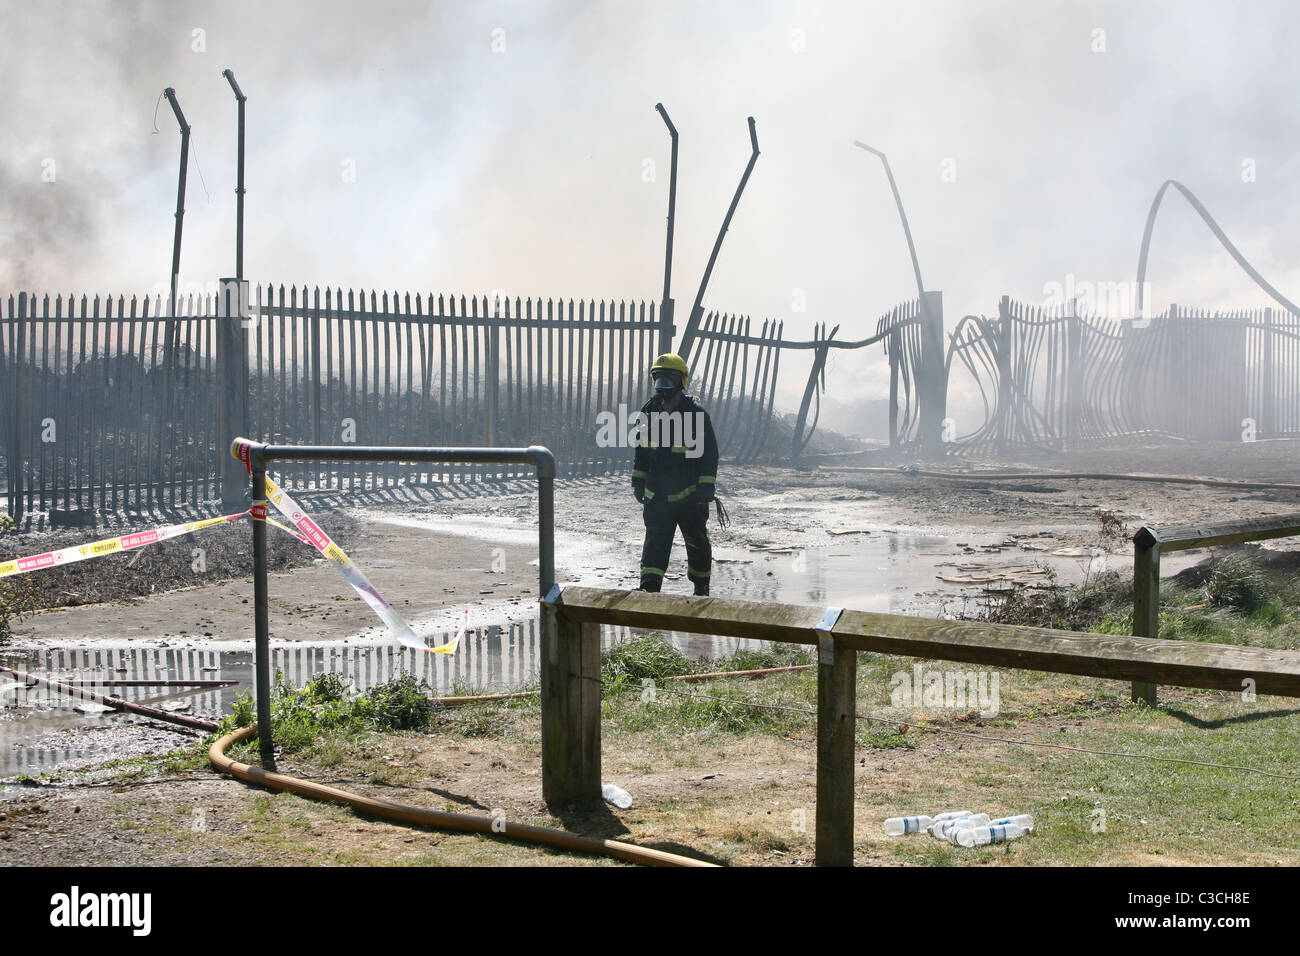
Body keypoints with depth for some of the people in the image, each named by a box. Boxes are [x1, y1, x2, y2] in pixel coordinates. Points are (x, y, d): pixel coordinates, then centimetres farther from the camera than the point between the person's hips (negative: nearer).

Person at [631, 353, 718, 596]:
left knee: (697, 542, 11)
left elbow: (709, 453, -8)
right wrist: (638, 482, 13)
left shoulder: (696, 413, -8)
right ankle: (649, 586, -15)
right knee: (655, 541, -8)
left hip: (689, 495, -3)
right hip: (656, 494, 3)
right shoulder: (649, 412, 6)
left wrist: (706, 488, -13)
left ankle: (701, 585, 29)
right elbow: (641, 451, 16)